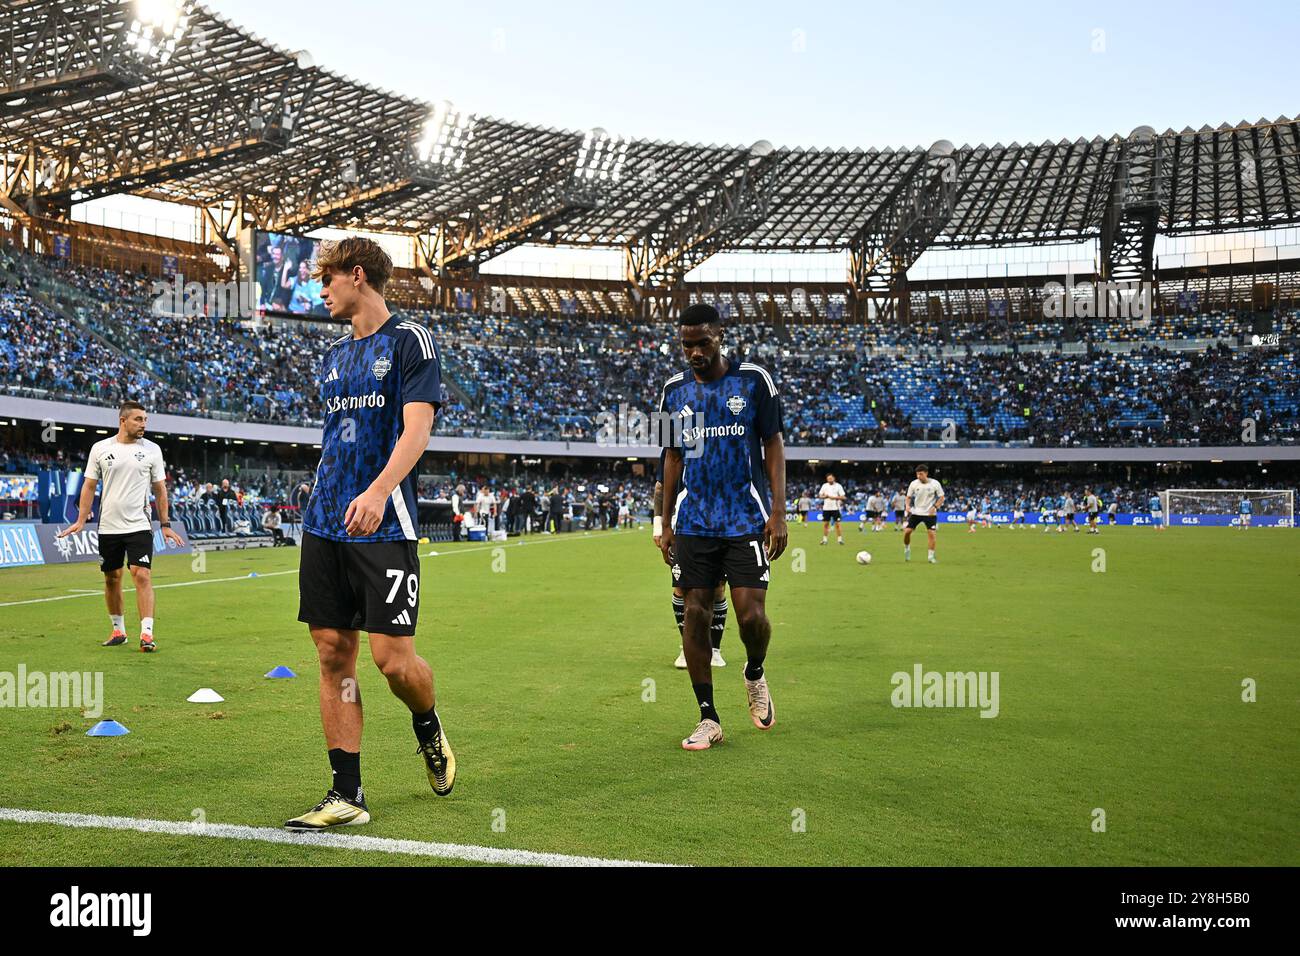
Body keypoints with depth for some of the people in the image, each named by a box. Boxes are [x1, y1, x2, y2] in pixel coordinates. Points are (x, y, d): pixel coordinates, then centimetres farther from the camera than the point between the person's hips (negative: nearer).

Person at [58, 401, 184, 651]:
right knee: (112, 578, 9)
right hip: (108, 526, 2)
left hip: (140, 526, -2)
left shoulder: (152, 450, 2)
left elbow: (159, 489, 7)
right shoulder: (100, 449, 2)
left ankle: (147, 634, -13)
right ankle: (118, 630, 24)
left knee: (142, 576, -13)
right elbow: (89, 486, 7)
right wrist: (81, 521, 0)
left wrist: (165, 524, 4)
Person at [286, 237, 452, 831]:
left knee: (392, 657, -9)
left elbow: (417, 428, -14)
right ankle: (346, 796, 10)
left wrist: (378, 491, -29)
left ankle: (428, 727, 24)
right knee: (334, 655, 3)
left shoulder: (410, 340, -2)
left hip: (384, 527, -7)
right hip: (325, 526, 7)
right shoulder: (335, 354, 19)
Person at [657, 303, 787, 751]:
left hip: (746, 520, -3)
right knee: (695, 614, -1)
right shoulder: (674, 390, 8)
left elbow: (773, 445, 1)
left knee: (751, 614, -9)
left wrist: (778, 512, -7)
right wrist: (666, 524, 11)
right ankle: (708, 719, 10)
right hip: (693, 523, 3)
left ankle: (755, 675, 25)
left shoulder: (754, 379, -1)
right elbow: (672, 458, 14)